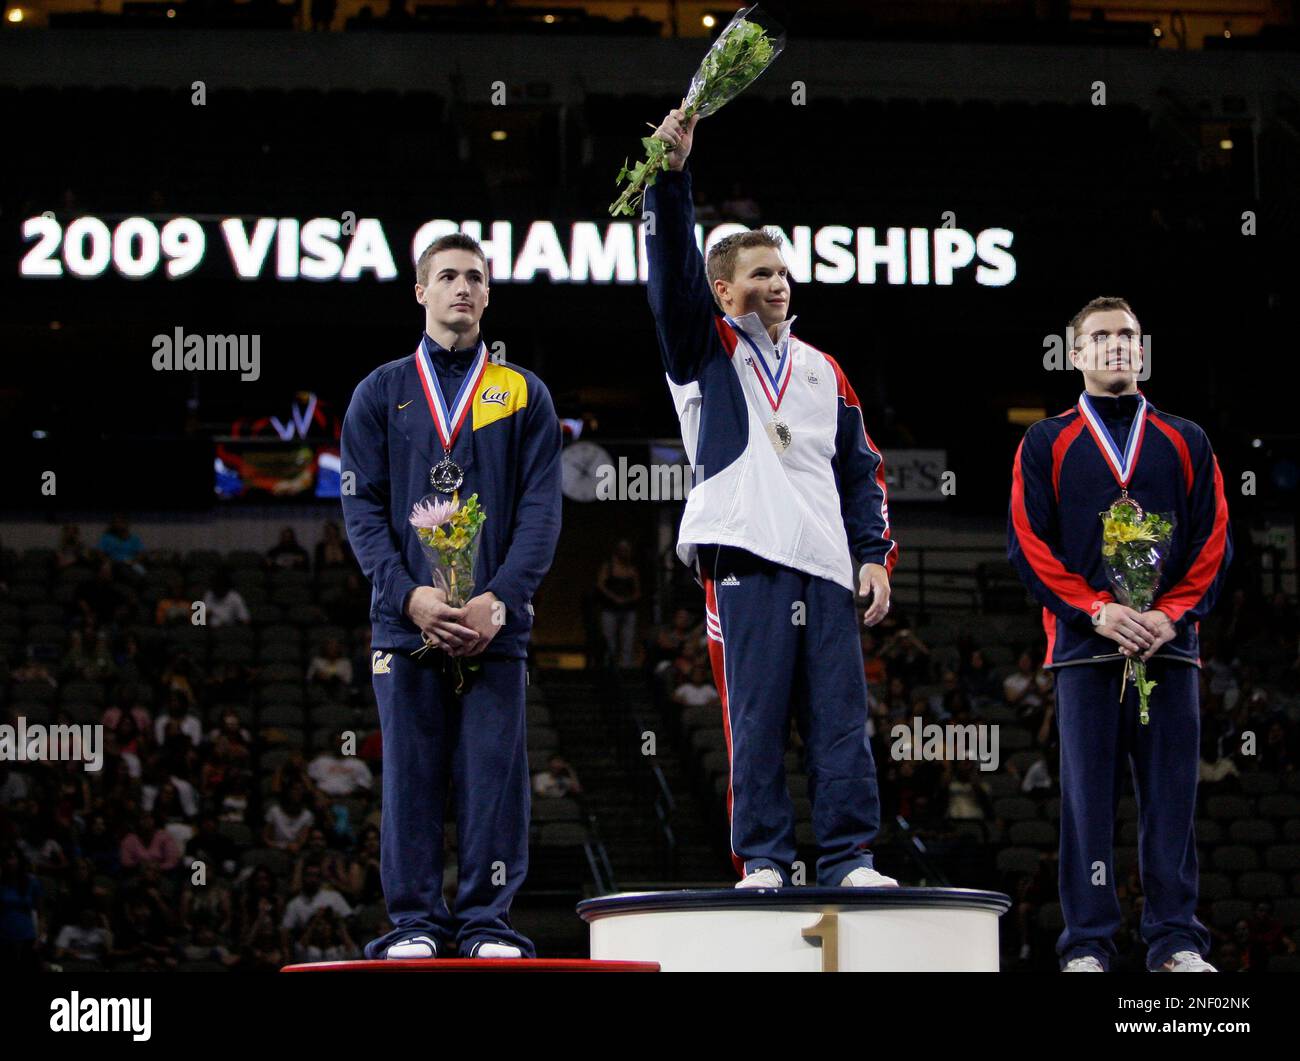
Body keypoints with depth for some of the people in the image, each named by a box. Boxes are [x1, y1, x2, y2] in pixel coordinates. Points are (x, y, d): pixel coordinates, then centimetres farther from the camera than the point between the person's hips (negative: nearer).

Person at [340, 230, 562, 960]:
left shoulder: (524, 395, 12)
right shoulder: (381, 394, 12)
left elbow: (541, 510, 4)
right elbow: (362, 508, 4)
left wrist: (499, 599, -11)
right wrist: (411, 593, -11)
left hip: (496, 623, 0)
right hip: (406, 622, 0)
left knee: (494, 775, -3)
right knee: (412, 776, -1)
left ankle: (487, 921, 2)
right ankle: (415, 922, 3)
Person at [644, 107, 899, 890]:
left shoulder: (823, 371, 24)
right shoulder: (704, 350, 13)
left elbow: (863, 469, 23)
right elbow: (675, 269, -3)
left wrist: (874, 553, 11)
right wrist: (672, 173, -16)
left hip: (825, 562, 4)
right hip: (745, 556, -3)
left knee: (842, 715, -2)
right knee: (755, 716, -6)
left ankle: (850, 857, -1)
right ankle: (763, 860, -3)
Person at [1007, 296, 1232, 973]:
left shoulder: (1186, 442, 16)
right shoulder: (1046, 444, 12)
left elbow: (1213, 541, 9)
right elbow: (1029, 542, 2)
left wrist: (1170, 613, -7)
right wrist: (1096, 609, -11)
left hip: (1169, 640, 1)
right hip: (1082, 641, -1)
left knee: (1170, 793, -2)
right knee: (1087, 795, -4)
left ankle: (1175, 942, 1)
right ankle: (1087, 946, -3)